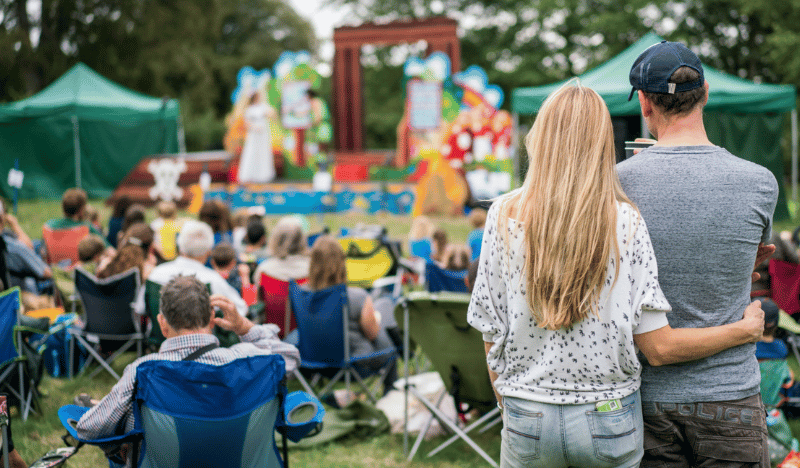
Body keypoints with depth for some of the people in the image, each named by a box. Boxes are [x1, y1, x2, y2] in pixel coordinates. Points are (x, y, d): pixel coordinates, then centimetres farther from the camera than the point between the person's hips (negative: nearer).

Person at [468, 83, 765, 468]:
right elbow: (658, 347, -9)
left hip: (529, 420, 0)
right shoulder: (626, 222, -9)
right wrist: (744, 329, 5)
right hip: (610, 420, 0)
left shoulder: (505, 216, -8)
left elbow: (491, 336, -3)